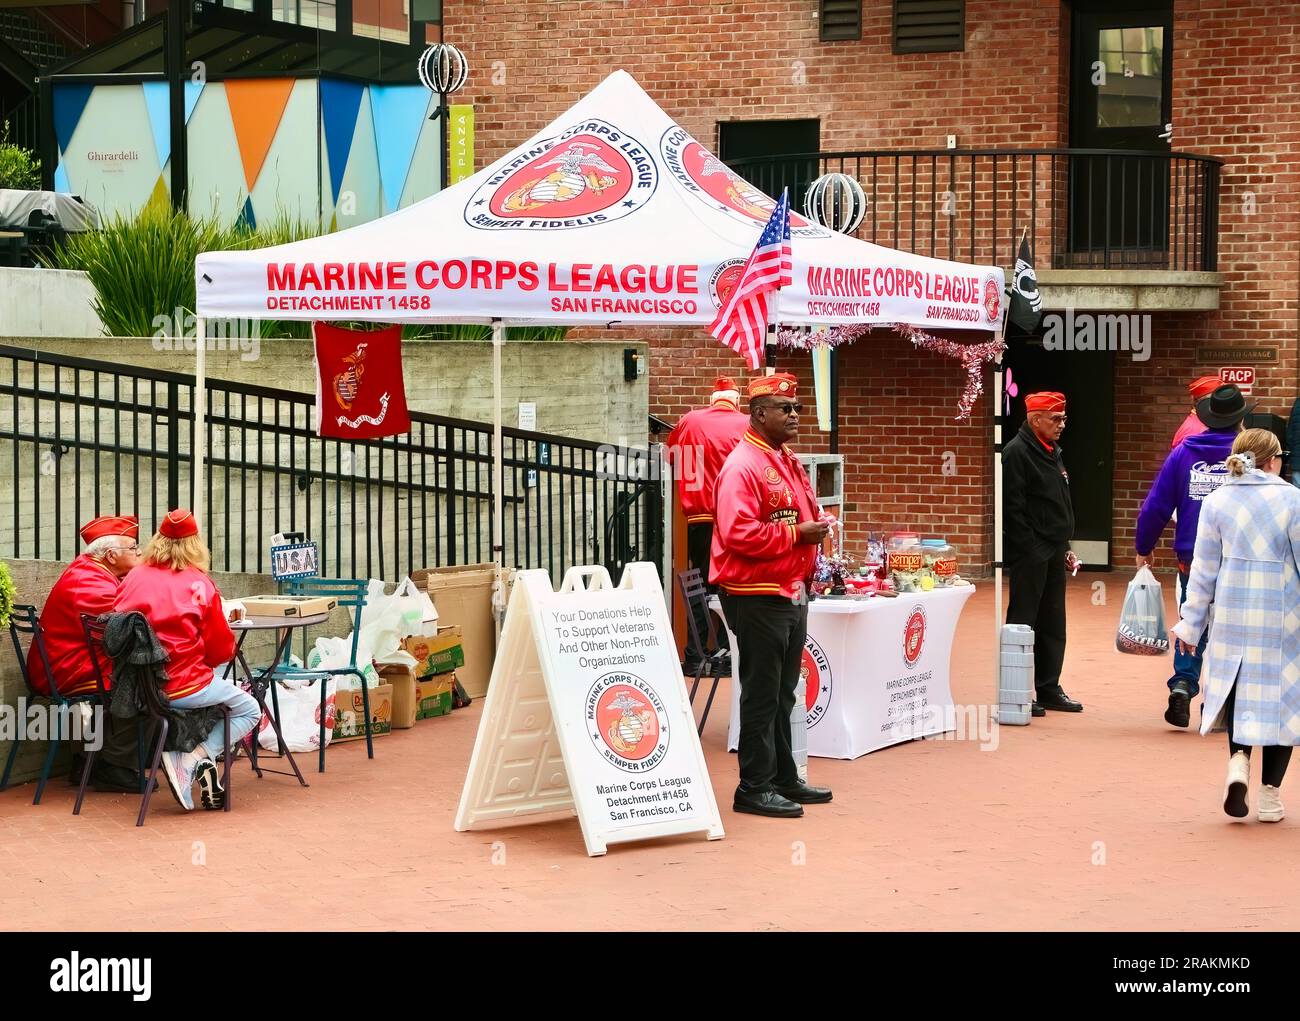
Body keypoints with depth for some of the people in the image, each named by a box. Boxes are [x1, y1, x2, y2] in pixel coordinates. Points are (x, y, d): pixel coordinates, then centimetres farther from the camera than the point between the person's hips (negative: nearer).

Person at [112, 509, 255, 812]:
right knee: (249, 710, 18)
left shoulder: (134, 578, 1)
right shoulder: (199, 583, -6)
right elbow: (222, 650, -2)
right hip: (184, 688, -5)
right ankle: (195, 759, -4)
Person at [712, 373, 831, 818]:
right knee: (762, 695, -4)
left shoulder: (788, 462, 16)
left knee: (782, 693, 16)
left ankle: (784, 778, 25)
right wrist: (796, 534, -20)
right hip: (757, 595, -9)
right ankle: (754, 788, 2)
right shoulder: (742, 466, -16)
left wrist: (814, 529, 9)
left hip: (792, 593, 9)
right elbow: (740, 533, -25)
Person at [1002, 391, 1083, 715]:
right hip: (1028, 555, -9)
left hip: (1053, 554, 9)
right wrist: (1031, 551, -19)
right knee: (1023, 624, -4)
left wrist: (1065, 548, 19)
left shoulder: (1052, 453, 17)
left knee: (1053, 626, 12)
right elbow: (1013, 509, -18)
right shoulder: (1016, 453, -13)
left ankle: (1048, 689, 19)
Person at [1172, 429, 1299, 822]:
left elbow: (1204, 569, 4)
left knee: (1238, 690, 16)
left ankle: (1238, 760, -9)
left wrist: (1190, 623, 10)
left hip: (1232, 614, 2)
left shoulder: (1216, 501, 2)